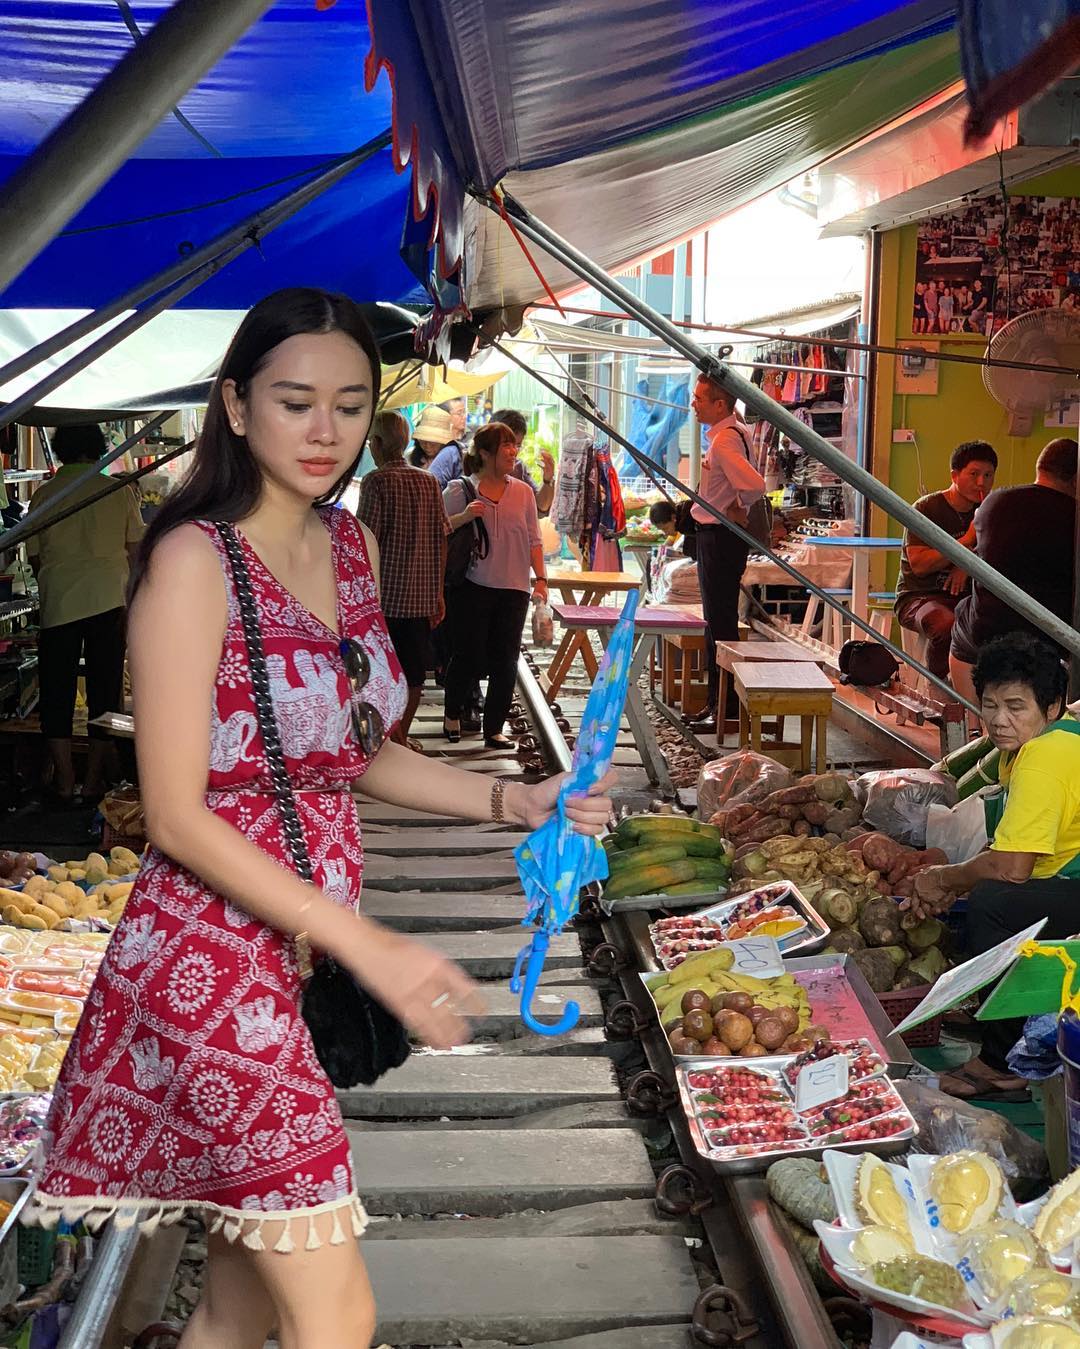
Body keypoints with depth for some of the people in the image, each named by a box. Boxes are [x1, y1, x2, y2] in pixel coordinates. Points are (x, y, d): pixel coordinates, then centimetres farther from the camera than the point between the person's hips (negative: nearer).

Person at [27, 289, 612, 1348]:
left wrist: (513, 801, 5)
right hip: (208, 957, -7)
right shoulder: (196, 560, -14)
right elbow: (177, 815, -17)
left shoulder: (353, 547, 9)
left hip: (303, 952, 7)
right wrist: (371, 947, -21)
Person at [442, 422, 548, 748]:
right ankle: (452, 714, 28)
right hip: (472, 587, -3)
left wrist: (540, 578, 4)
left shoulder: (523, 492, 9)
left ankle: (494, 730, 12)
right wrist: (463, 517, -18)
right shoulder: (459, 490, -2)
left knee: (505, 661, 3)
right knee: (468, 656, 2)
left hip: (513, 589, 3)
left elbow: (533, 540, 12)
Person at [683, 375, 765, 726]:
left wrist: (737, 510, -15)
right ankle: (717, 699, 25)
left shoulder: (724, 441, -21)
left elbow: (755, 485, -33)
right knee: (717, 621, 16)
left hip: (720, 538, -11)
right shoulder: (735, 430, 10)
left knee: (721, 623, -5)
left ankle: (727, 706, 1)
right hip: (714, 536, 11)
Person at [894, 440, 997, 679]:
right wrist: (968, 540, -19)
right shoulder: (927, 508, -7)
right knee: (947, 624, -39)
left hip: (964, 597, 5)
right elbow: (919, 564, -16)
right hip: (919, 596, -5)